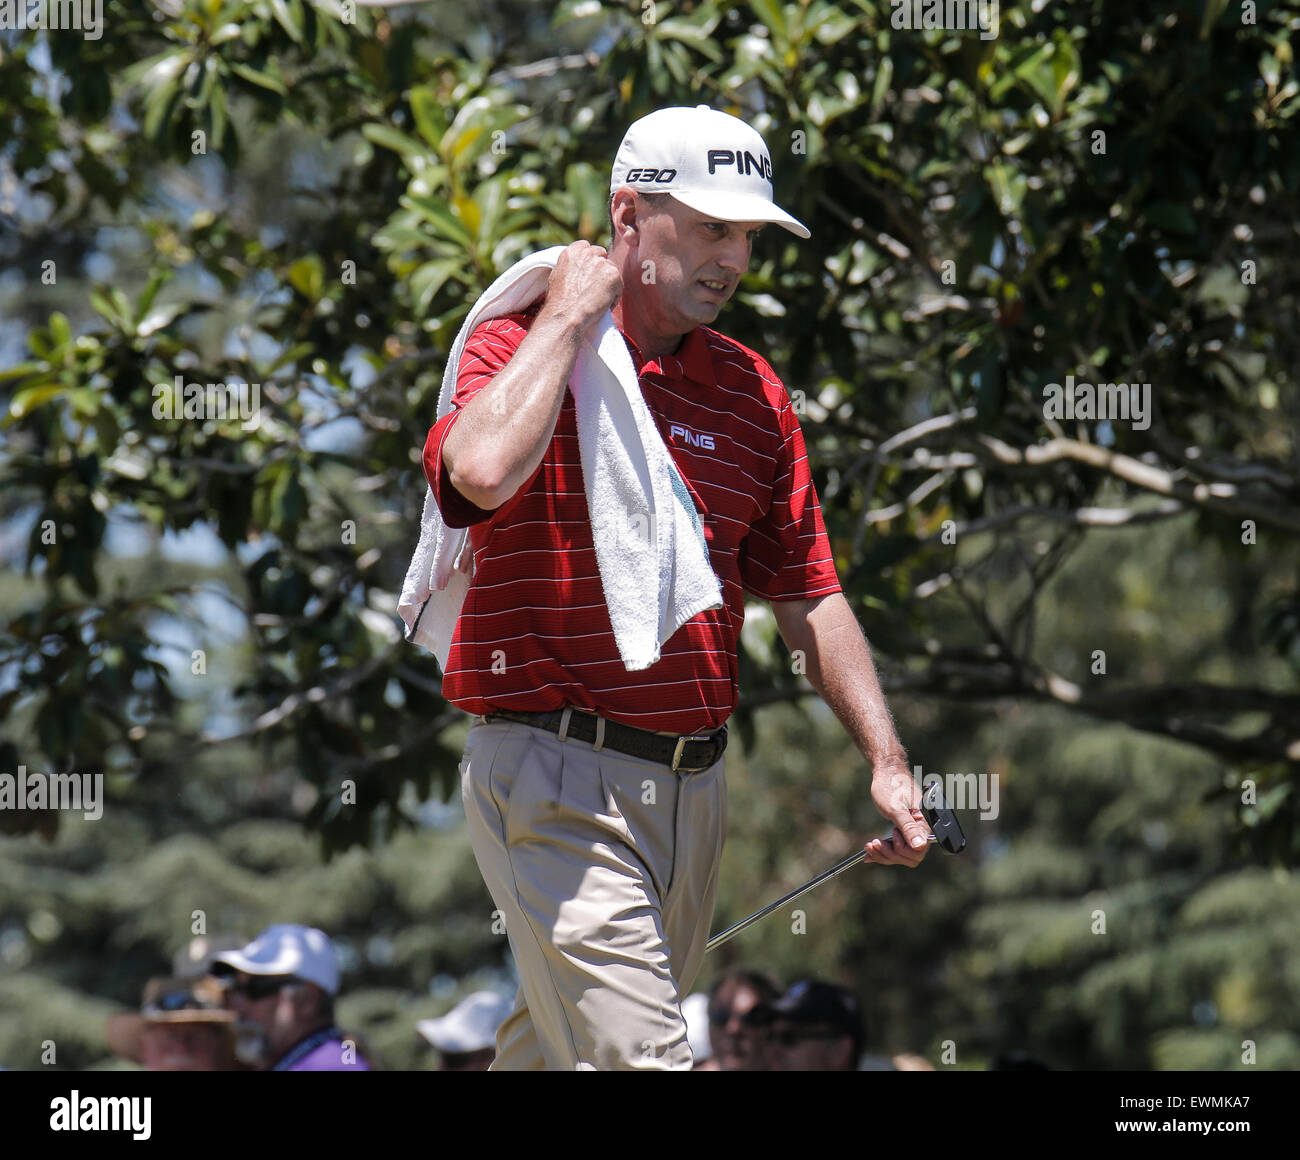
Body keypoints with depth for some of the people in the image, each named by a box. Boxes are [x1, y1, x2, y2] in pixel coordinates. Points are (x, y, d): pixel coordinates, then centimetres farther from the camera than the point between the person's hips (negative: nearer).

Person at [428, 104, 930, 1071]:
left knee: (562, 1047, 13)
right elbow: (484, 472, -27)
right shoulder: (520, 349, -3)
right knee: (640, 1056, -17)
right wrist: (571, 313, -14)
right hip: (557, 779, -6)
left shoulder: (752, 391, 13)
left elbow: (810, 594, 17)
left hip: (695, 788, 6)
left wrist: (888, 760, 9)